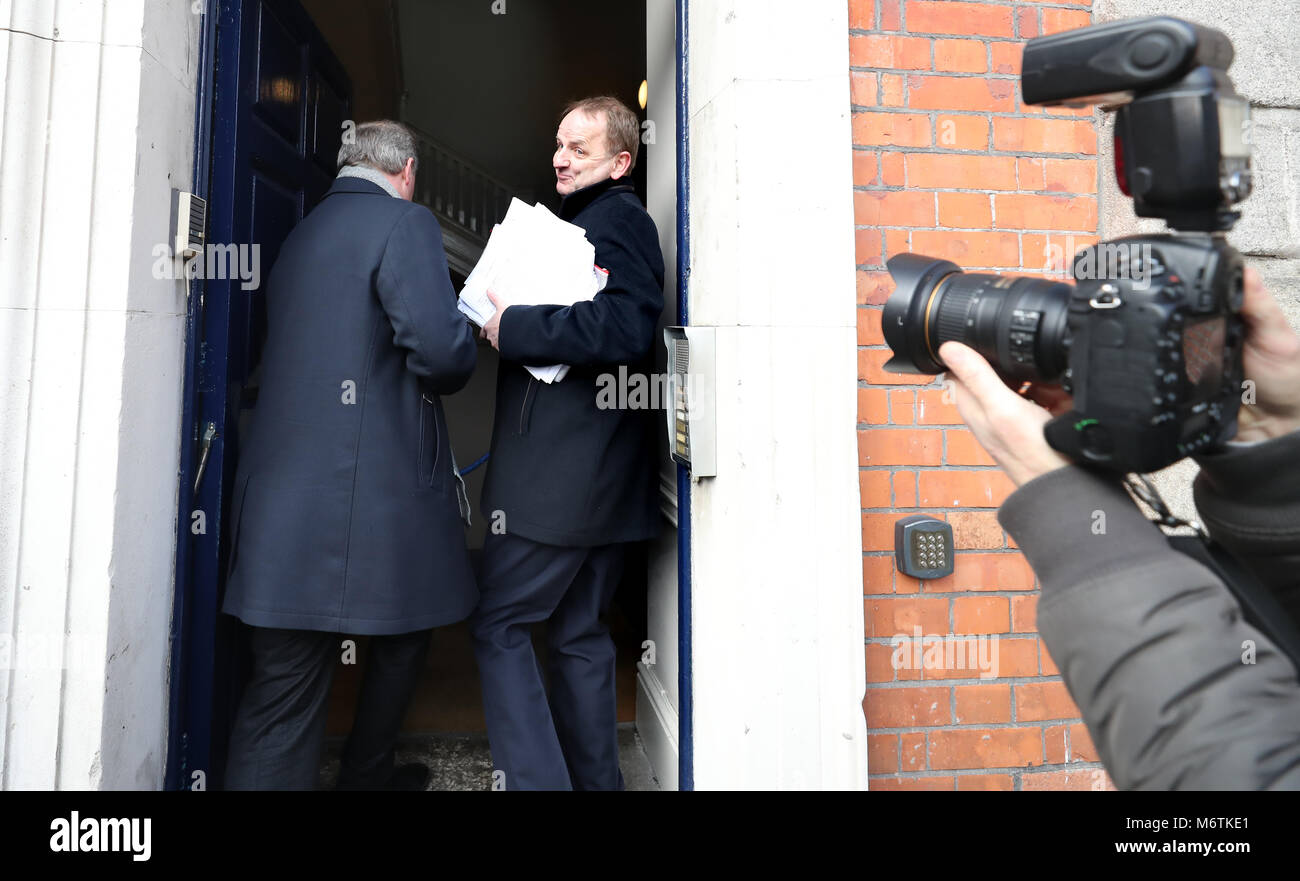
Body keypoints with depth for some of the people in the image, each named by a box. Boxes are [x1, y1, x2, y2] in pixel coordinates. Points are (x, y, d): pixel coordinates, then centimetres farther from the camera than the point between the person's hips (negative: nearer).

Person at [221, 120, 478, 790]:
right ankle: (364, 774, 38)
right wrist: (443, 378, 3)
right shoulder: (404, 221, -5)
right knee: (401, 641, 19)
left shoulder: (301, 233, 19)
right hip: (372, 495, -6)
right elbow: (441, 348, -20)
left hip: (283, 496, 7)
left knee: (287, 682, 6)